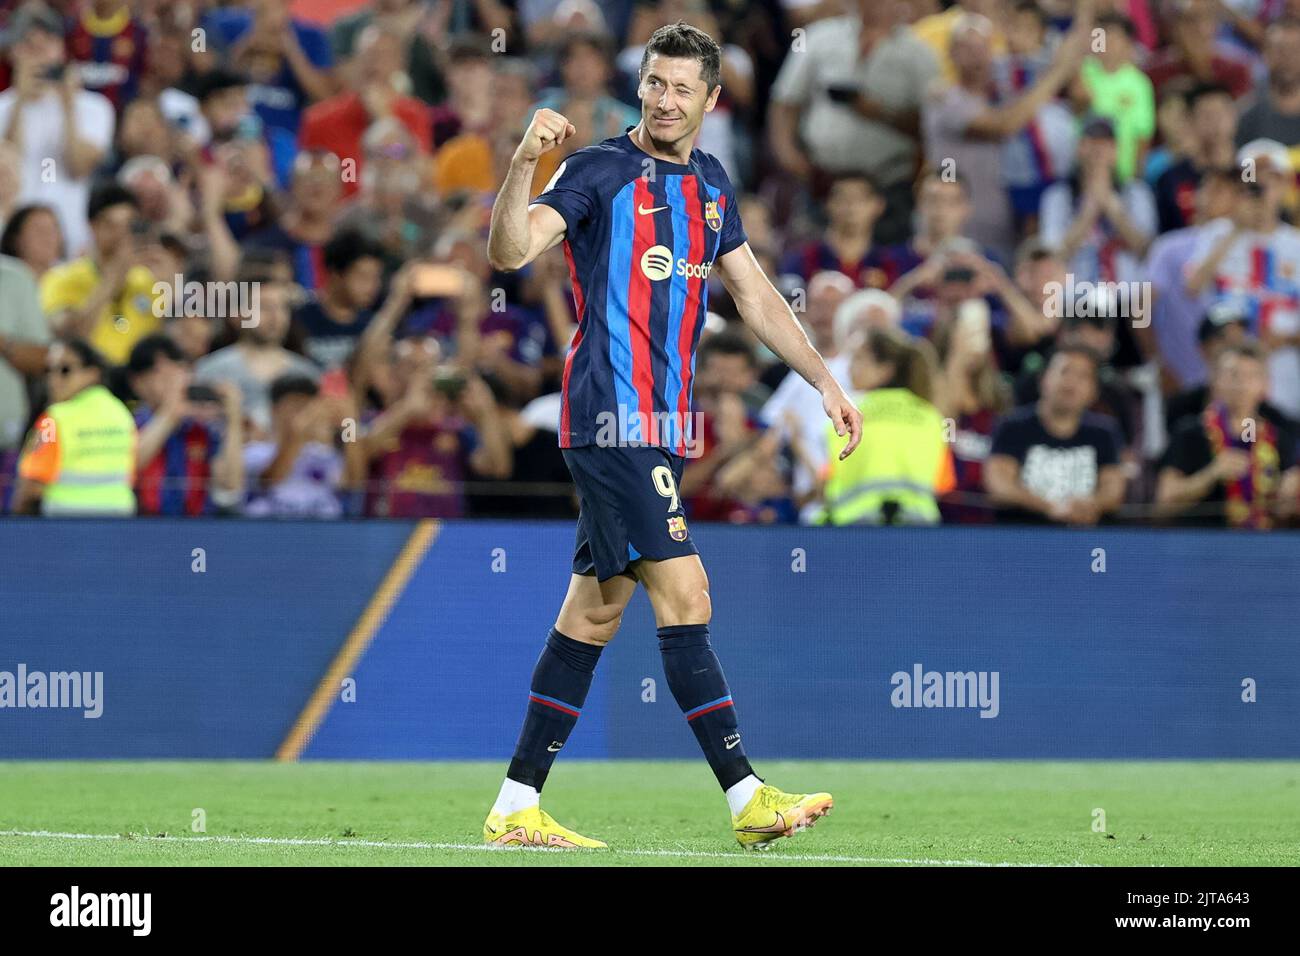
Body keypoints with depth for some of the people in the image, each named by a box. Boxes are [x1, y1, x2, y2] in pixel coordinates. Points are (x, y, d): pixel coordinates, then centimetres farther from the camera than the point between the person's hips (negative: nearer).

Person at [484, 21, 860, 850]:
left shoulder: (710, 184, 16)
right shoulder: (601, 172, -6)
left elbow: (755, 295, 24)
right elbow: (510, 252, -17)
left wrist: (825, 381, 21)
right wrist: (524, 162, -32)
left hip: (663, 425, 8)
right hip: (612, 416, -8)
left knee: (596, 610, 7)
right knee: (685, 599, -12)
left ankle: (516, 807, 10)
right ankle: (747, 798, -12)